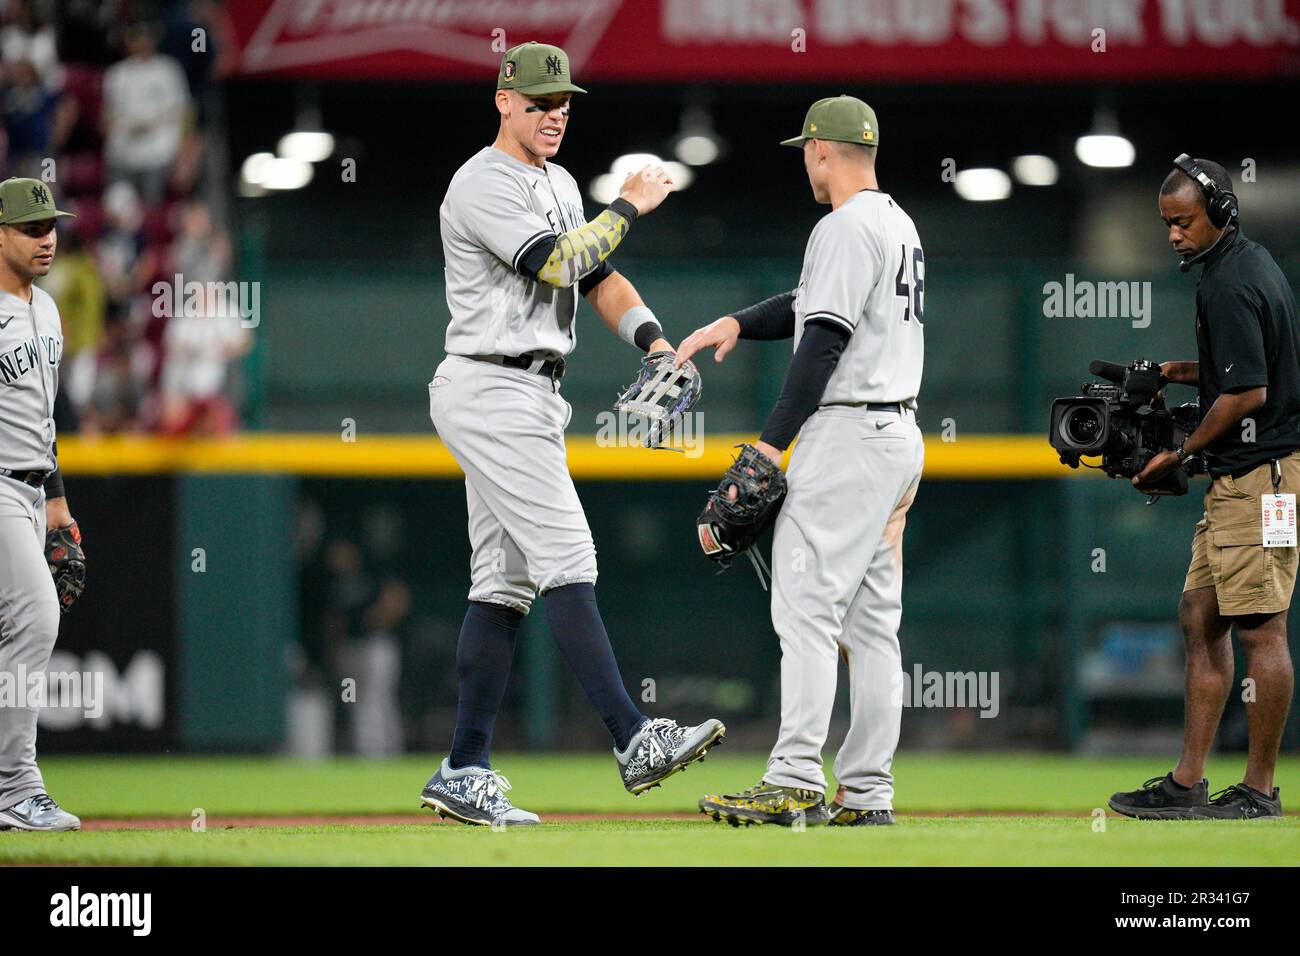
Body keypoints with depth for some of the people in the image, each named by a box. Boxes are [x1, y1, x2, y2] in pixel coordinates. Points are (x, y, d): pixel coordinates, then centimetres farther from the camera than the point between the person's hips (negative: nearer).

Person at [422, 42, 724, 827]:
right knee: (567, 560, -15)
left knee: (506, 584, 7)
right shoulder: (483, 186, -12)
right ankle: (634, 742, -20)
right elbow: (557, 263, -22)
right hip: (490, 391, -10)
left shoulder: (560, 186, 18)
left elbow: (598, 276, 16)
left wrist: (653, 339, -1)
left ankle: (465, 776, 8)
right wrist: (629, 207, -12)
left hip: (532, 396, 10)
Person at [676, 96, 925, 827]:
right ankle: (867, 792, 7)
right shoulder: (900, 225, 18)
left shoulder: (846, 229, -13)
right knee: (872, 619, 8)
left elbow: (824, 341, -19)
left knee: (806, 606, -12)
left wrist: (774, 441, -19)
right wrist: (739, 322, 12)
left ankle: (795, 781, -17)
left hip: (846, 434, -10)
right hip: (899, 435, 10)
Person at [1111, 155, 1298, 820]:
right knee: (1200, 616, 11)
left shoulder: (1229, 284, -16)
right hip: (1241, 477, 11)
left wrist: (1181, 455, -12)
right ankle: (1187, 784, 12)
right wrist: (1181, 372, 14)